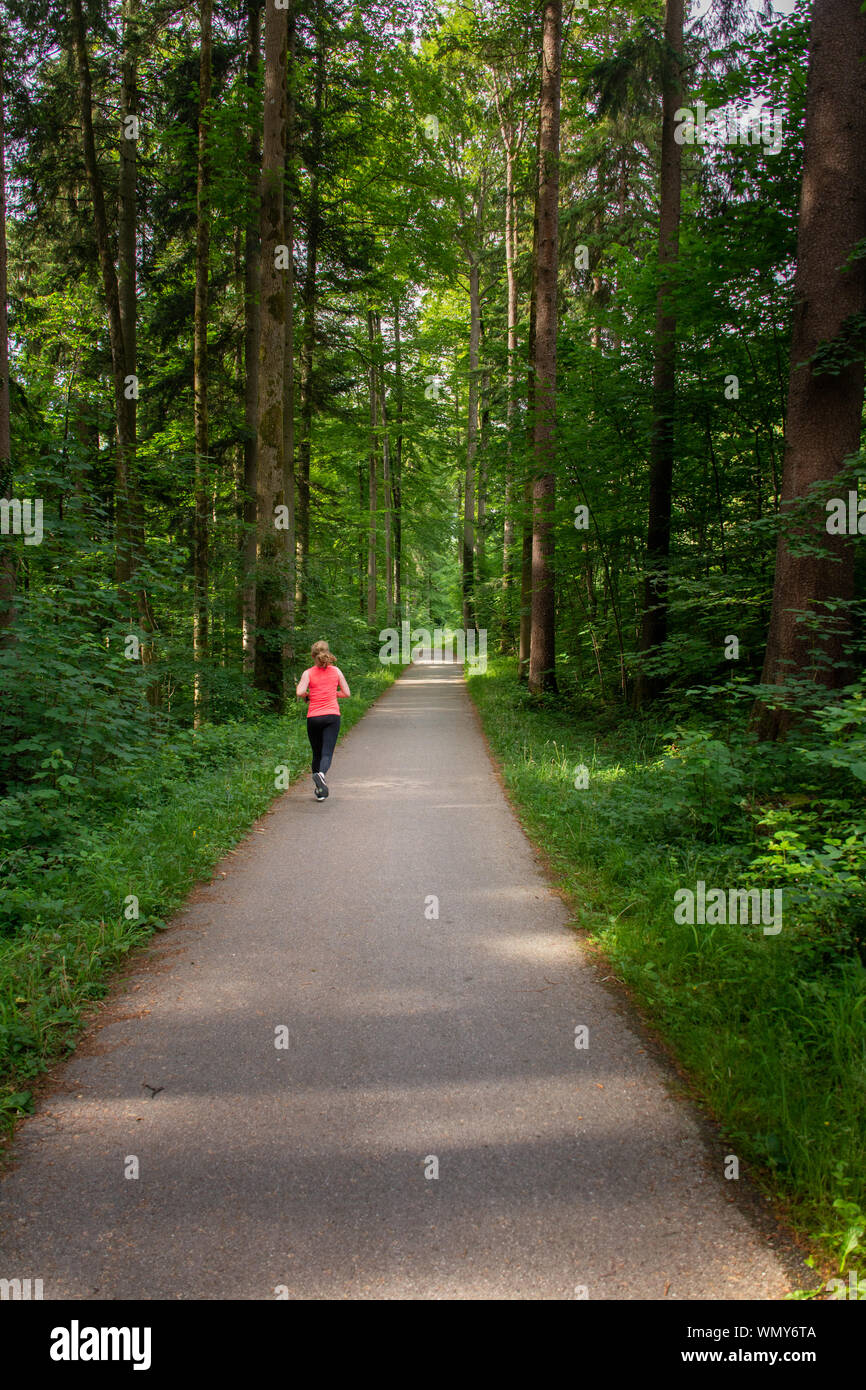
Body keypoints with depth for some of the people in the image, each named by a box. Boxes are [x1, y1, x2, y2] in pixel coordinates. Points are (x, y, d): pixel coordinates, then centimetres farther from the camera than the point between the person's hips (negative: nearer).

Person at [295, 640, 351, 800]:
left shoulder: (308, 673, 0)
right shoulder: (336, 671, 5)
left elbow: (300, 692, -13)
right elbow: (346, 693, 8)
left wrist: (307, 695, 8)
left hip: (313, 717, 0)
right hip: (332, 715, 0)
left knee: (317, 754, 14)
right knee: (327, 753, -6)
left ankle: (319, 790, 20)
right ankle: (321, 774, -37)